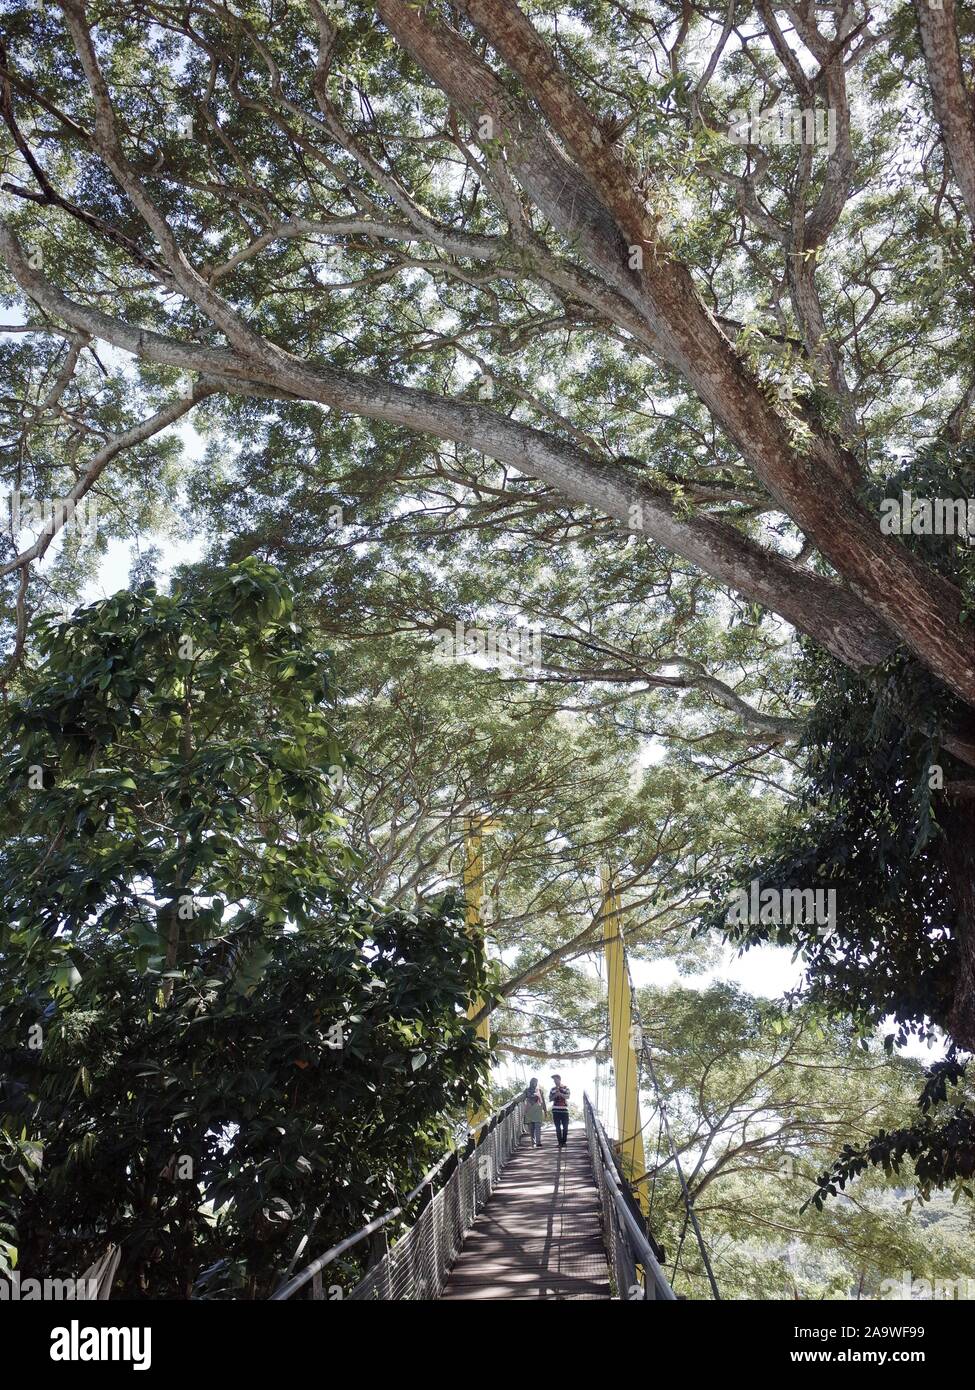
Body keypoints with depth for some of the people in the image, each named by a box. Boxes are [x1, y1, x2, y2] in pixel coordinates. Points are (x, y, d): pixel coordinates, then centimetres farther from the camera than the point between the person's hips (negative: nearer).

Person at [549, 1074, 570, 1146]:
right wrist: (555, 1095, -10)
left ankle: (564, 1141, 8)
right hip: (555, 1110, 2)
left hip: (564, 1110, -2)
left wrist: (560, 1094, -22)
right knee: (557, 1127, 1)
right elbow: (550, 1099, 8)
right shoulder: (552, 1089, 11)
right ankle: (560, 1142, 5)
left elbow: (567, 1097, -8)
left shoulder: (565, 1088, 5)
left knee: (565, 1127, -2)